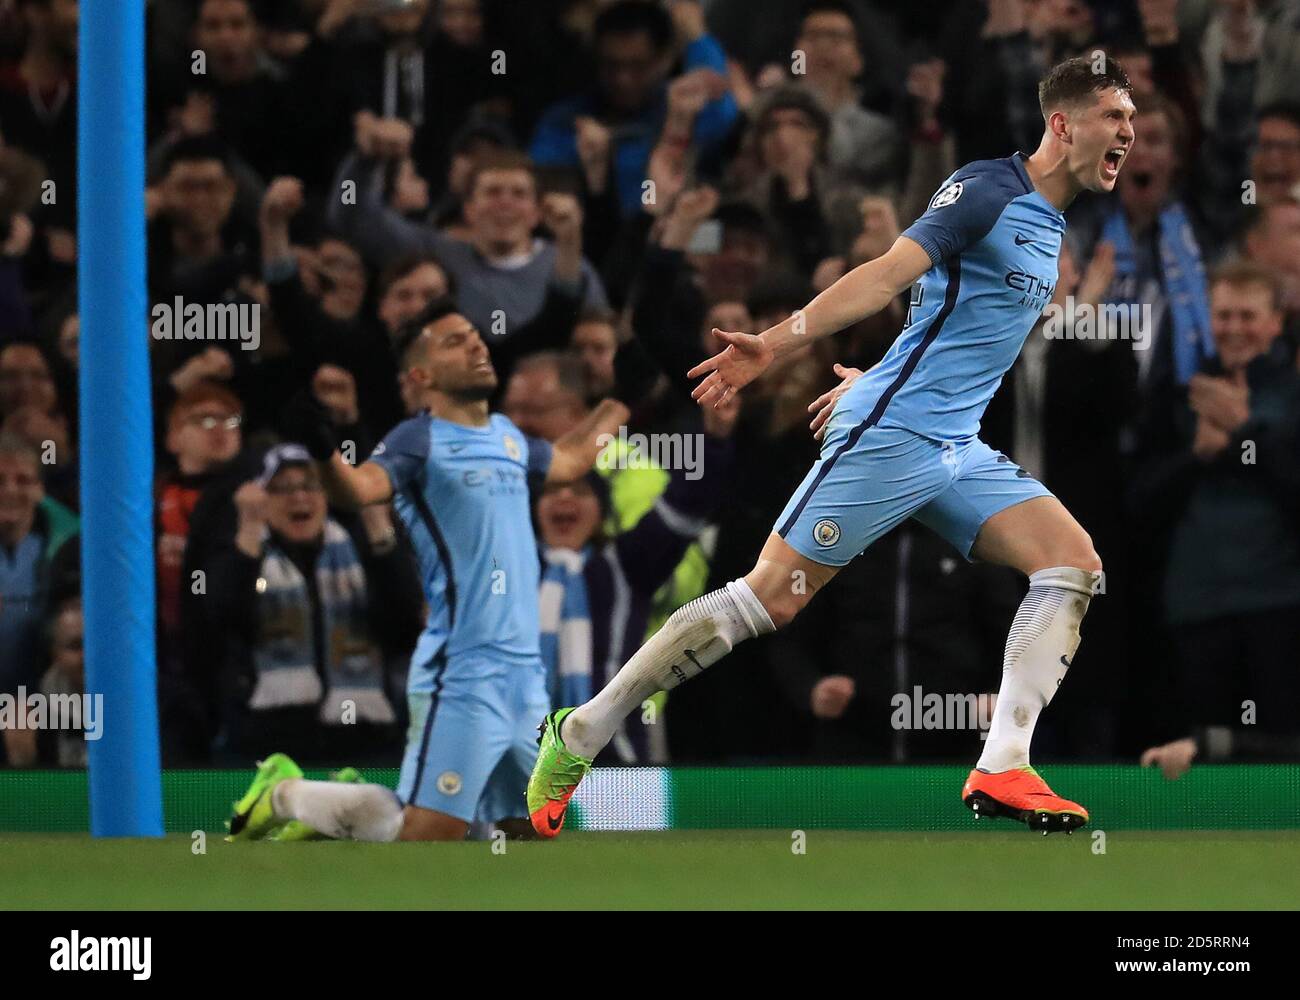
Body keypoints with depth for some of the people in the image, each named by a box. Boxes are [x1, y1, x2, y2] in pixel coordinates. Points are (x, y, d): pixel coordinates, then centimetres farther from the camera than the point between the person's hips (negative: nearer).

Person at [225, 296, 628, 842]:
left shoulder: (507, 436, 16)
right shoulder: (421, 440, -7)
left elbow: (568, 460, 39)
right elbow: (360, 487, -28)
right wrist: (323, 451, -47)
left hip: (525, 673, 8)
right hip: (462, 670, -8)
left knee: (535, 829, 10)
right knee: (428, 831, -15)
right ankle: (286, 794, 9)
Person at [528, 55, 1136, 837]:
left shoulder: (1049, 225, 17)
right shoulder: (987, 190, -10)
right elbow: (889, 274, -21)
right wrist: (779, 342, -30)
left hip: (959, 450, 8)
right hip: (890, 435, -8)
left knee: (1074, 562, -8)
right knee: (769, 598, -9)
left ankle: (1002, 772, -12)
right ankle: (581, 734, 1)